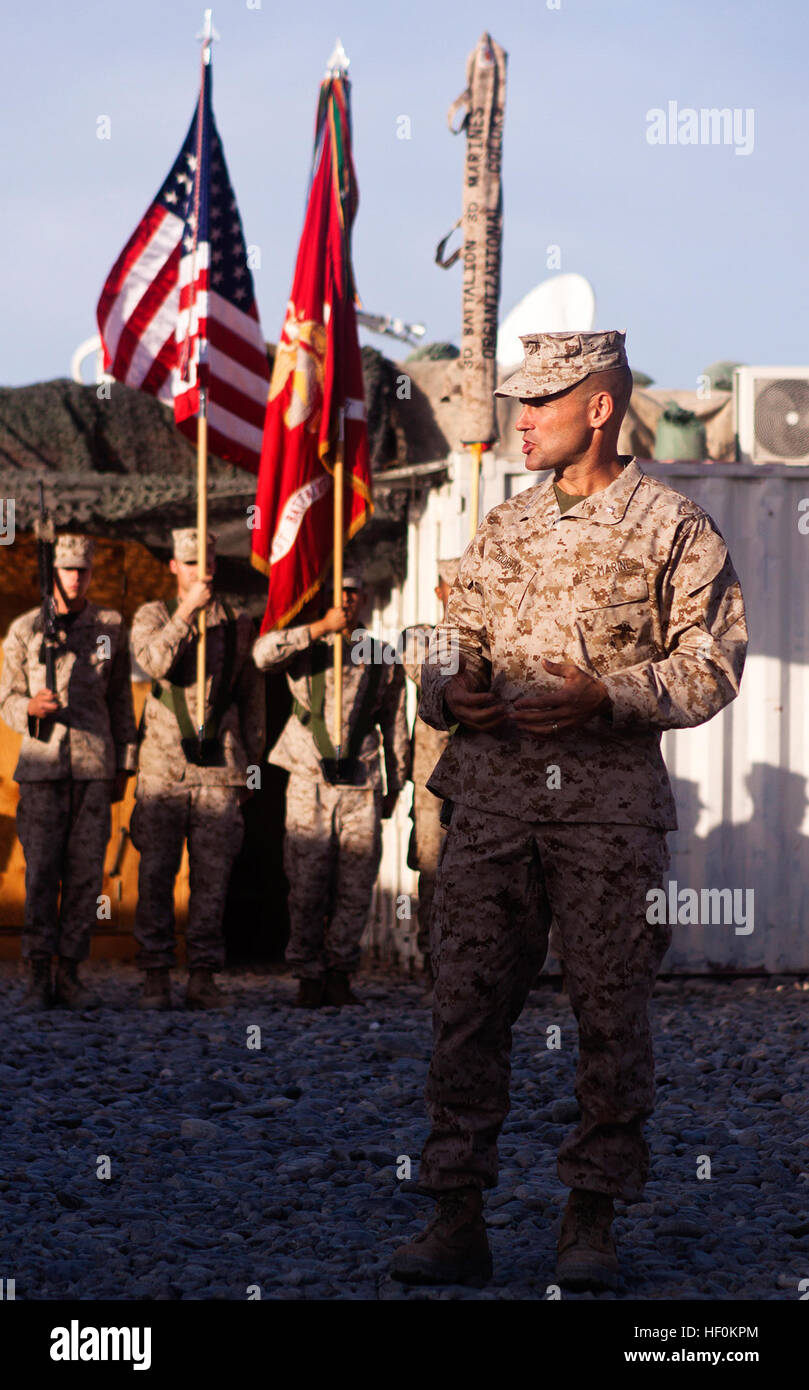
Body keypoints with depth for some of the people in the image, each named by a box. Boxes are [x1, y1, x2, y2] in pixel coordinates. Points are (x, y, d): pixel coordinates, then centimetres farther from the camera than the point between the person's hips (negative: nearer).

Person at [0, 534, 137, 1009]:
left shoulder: (111, 627, 8)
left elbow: (121, 701, 13)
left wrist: (124, 767, 10)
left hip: (95, 766, 1)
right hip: (43, 764, -1)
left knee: (86, 871, -1)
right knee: (41, 871, -6)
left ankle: (70, 976, 5)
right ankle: (39, 979, -3)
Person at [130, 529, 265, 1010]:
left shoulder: (237, 625, 11)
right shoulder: (153, 616, 7)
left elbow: (253, 699, 16)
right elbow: (155, 662, -15)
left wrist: (251, 767, 14)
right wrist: (186, 612, -19)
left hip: (219, 768, 1)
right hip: (163, 767, -1)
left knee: (212, 875, 0)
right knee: (156, 872, -3)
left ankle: (204, 975, 5)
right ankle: (156, 975, 3)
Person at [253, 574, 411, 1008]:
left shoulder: (383, 659, 11)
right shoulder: (304, 649, 6)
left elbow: (395, 727, 18)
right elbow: (264, 654, -16)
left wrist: (395, 786, 18)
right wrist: (320, 628, -19)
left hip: (361, 788, 2)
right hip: (309, 781, -1)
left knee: (355, 886, 0)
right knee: (307, 886, -4)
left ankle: (339, 973, 10)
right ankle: (309, 976, 3)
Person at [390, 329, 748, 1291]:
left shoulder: (672, 528, 2)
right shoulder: (502, 530, 17)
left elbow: (711, 662, -3)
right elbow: (454, 649, 20)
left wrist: (606, 698, -16)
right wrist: (452, 692, -3)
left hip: (610, 806, -4)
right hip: (491, 791, 4)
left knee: (610, 1011, -1)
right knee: (466, 1003, -1)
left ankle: (591, 1222, 8)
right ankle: (456, 1220, 3)